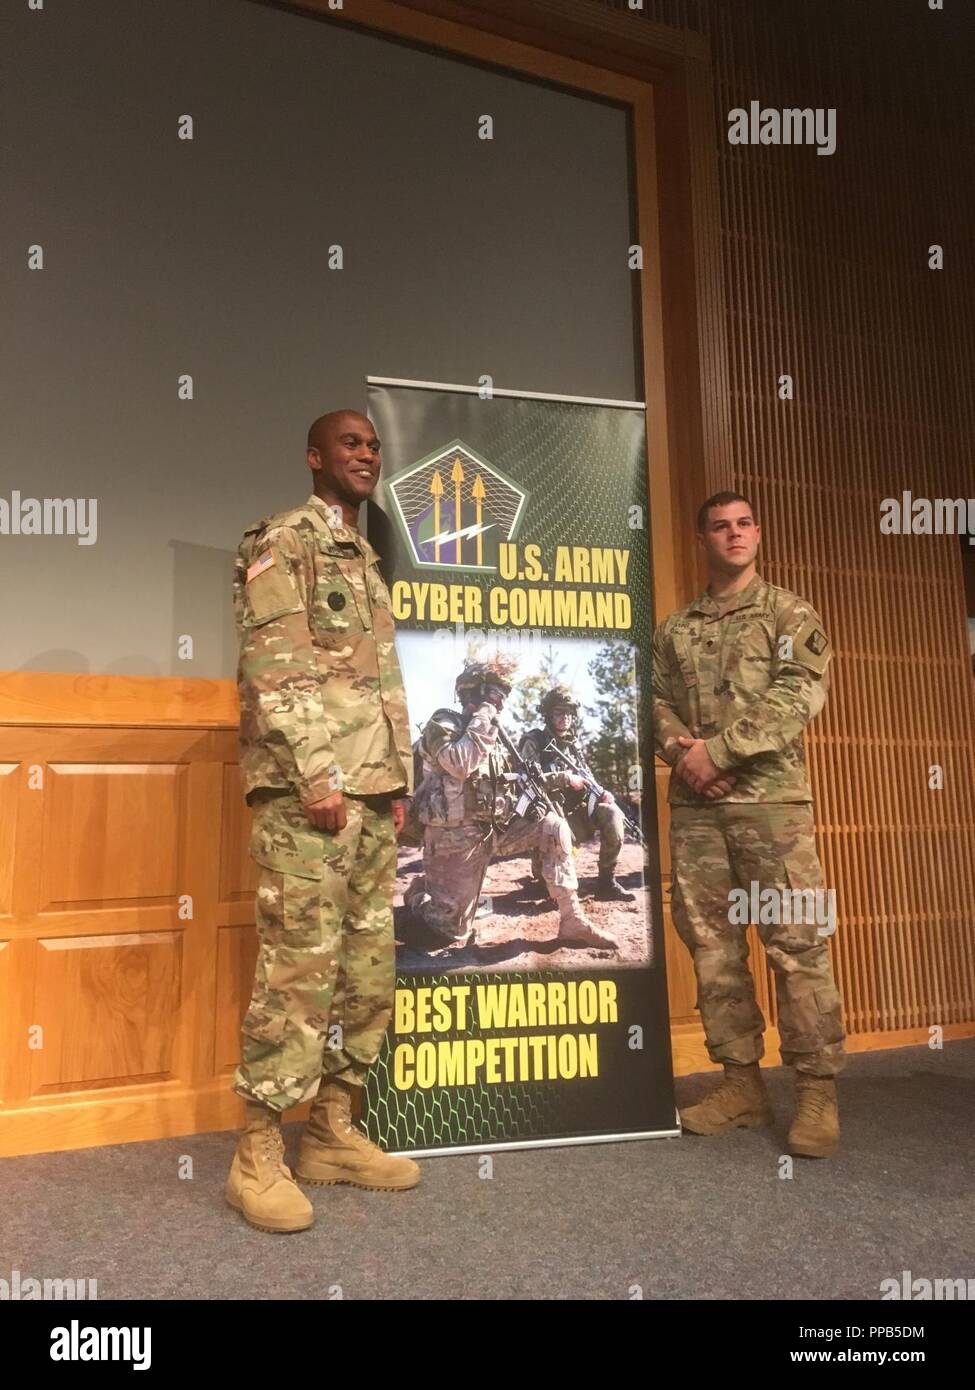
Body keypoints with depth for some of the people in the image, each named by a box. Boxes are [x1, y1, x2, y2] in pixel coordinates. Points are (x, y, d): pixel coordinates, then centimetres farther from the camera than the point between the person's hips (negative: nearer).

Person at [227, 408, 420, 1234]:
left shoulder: (367, 559, 23)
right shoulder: (281, 541, -1)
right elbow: (272, 670, -13)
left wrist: (398, 780, 14)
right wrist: (317, 773, -19)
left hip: (372, 792, 9)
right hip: (306, 789, -8)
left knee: (369, 969, 9)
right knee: (300, 968, -8)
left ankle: (334, 1134, 21)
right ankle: (259, 1157, 5)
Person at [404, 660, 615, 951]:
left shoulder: (491, 735, 13)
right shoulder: (443, 724, -11)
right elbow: (460, 764, -31)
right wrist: (483, 717, -22)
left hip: (493, 828, 7)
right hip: (455, 836, -7)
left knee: (553, 827, -10)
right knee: (453, 934, -6)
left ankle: (572, 924, -8)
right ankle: (419, 892, 27)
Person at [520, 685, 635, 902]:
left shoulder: (575, 744, 14)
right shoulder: (534, 742, -5)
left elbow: (587, 780, 17)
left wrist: (601, 792, -5)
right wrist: (565, 778, -22)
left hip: (577, 809, 5)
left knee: (611, 812, -21)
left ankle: (607, 882, -11)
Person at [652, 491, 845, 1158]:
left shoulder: (790, 613, 5)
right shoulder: (674, 628, 17)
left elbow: (801, 692, -8)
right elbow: (656, 699, 12)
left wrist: (718, 749, -15)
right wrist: (678, 748, -10)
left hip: (772, 798, -4)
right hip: (693, 806, 4)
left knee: (797, 942, -4)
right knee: (711, 945, 6)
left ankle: (818, 1091, 7)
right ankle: (742, 1082, 17)